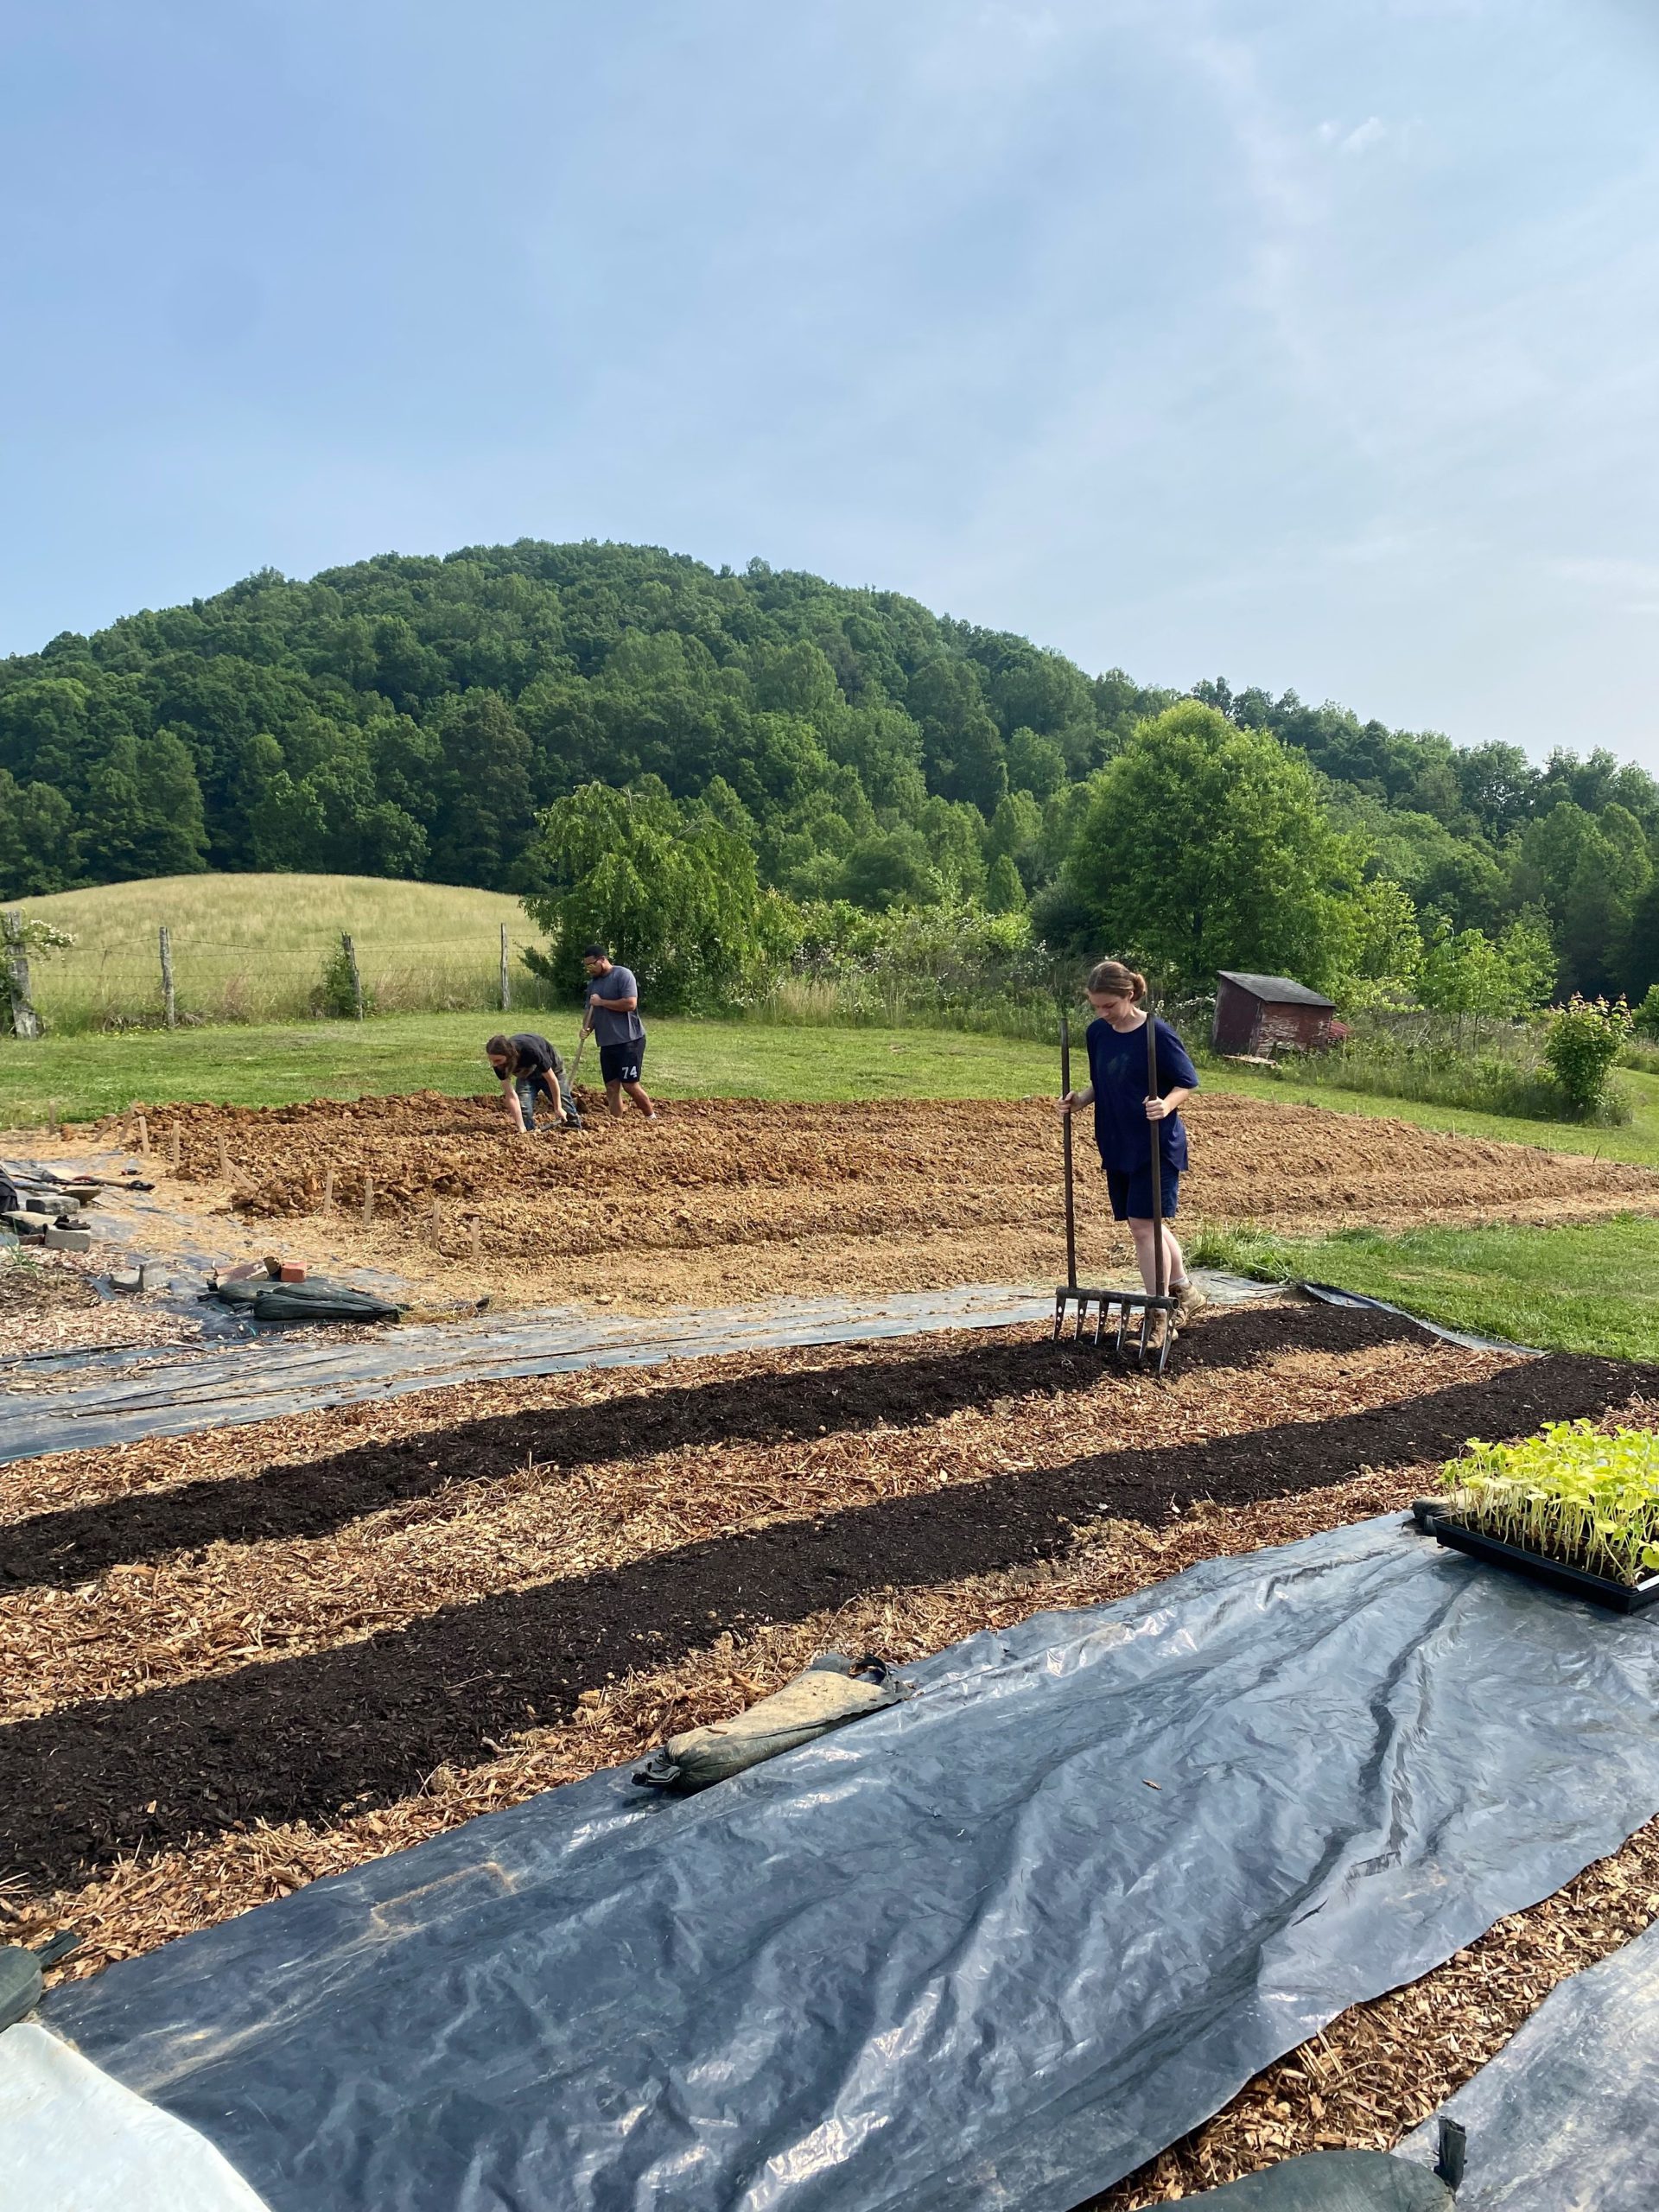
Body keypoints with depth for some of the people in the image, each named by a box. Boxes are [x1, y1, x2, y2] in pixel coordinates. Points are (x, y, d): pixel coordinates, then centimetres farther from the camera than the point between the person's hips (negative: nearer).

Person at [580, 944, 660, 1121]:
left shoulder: (623, 975, -10)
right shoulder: (593, 983, 14)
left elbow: (630, 1003, -21)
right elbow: (590, 1011, 20)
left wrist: (601, 1002, -14)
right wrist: (586, 1028, -2)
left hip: (629, 1041, -8)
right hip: (607, 1043, 8)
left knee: (630, 1084, -7)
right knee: (612, 1087, 5)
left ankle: (653, 1118, 9)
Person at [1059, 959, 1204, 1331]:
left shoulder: (1157, 1033, -15)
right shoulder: (1097, 1033, 3)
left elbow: (1187, 1084, -9)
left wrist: (1166, 1106, -28)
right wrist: (1080, 1099, -5)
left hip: (1157, 1147, -7)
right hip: (1118, 1147, 7)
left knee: (1144, 1226, -10)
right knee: (1149, 1226, 15)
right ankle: (1185, 1292, 34)